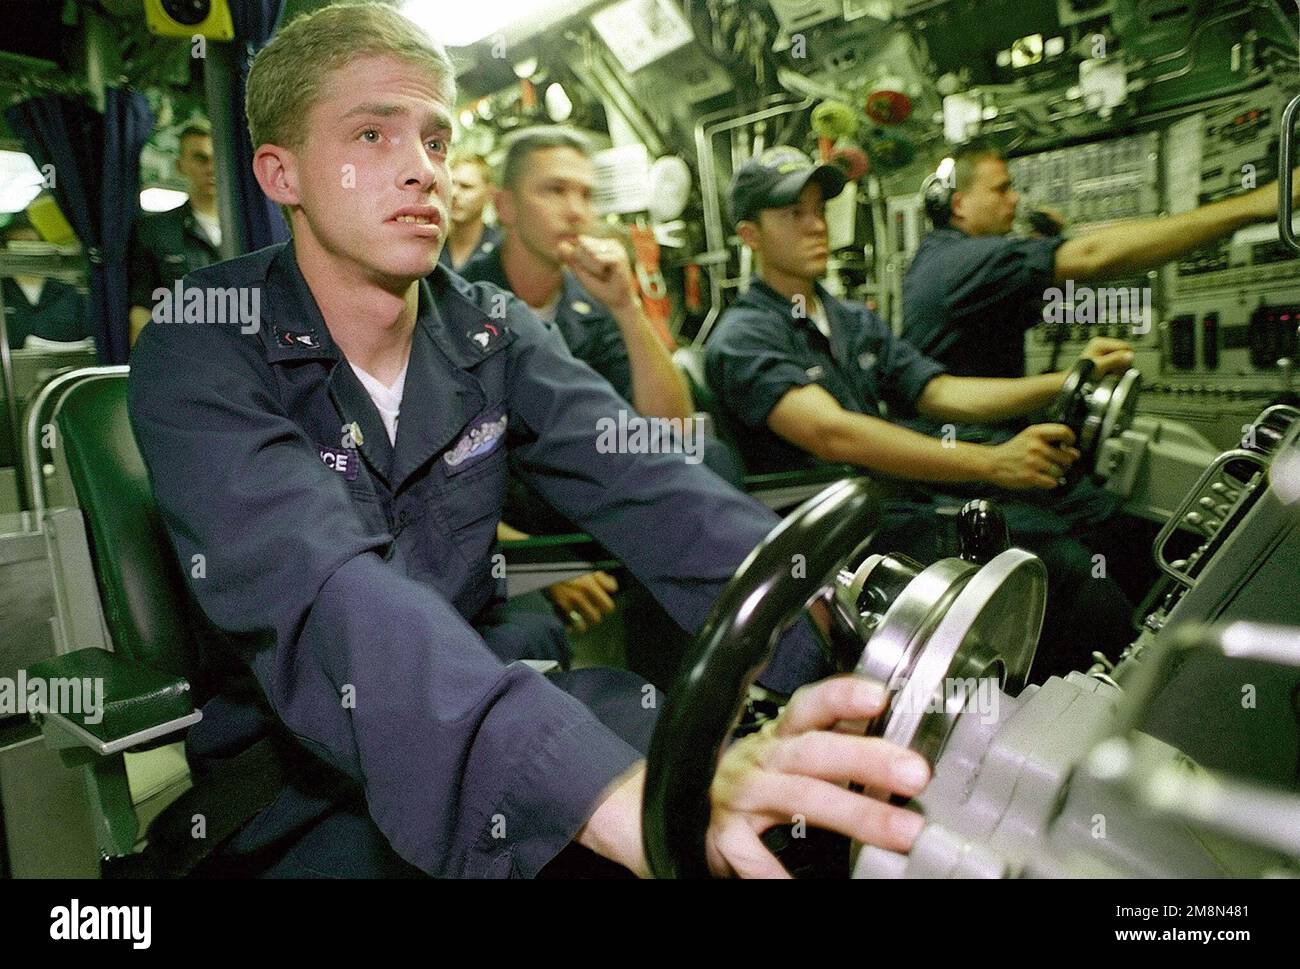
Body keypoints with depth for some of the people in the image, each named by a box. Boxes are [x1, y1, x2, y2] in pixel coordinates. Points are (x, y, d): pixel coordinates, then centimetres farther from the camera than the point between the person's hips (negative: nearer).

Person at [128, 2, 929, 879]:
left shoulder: (491, 333, -2)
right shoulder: (200, 356, -15)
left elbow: (650, 495, -16)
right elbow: (315, 595, -34)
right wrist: (614, 797, -50)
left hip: (480, 702, 5)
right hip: (299, 783, -4)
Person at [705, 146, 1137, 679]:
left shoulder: (855, 321, 22)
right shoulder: (741, 339, -5)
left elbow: (941, 393, 13)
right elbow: (833, 434, -20)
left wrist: (1070, 380, 0)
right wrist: (991, 462, -27)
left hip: (916, 500, 8)